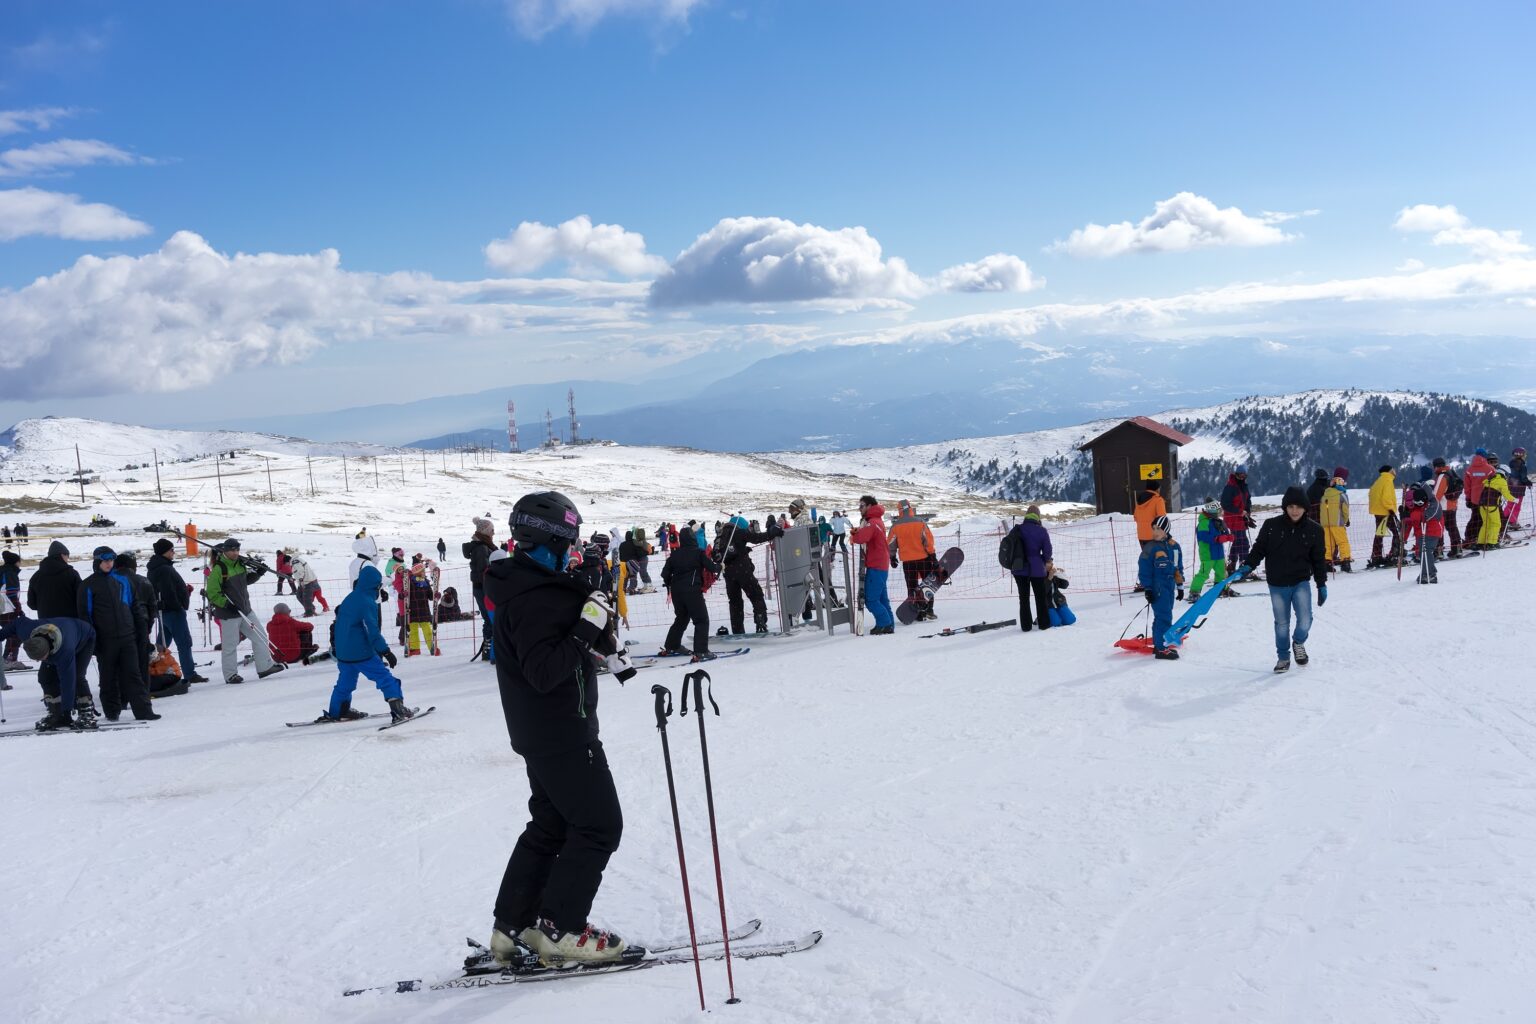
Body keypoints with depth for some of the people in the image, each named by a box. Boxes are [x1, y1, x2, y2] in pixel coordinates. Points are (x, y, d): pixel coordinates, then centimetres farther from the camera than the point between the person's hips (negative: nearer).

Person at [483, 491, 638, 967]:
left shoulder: (530, 583, 10)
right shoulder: (535, 597, -24)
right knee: (599, 826, -1)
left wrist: (608, 651, 12)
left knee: (551, 825, 18)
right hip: (561, 733, -11)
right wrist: (589, 632, -30)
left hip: (545, 731, 11)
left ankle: (512, 928, 23)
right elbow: (544, 671, -29)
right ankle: (560, 930, 6)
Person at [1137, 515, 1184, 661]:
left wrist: (1180, 586, 18)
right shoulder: (1150, 548, -8)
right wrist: (1147, 589, -11)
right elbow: (1144, 570, -8)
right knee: (1164, 616, -11)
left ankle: (1158, 644, 23)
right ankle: (1161, 648, -9)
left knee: (1163, 615, 14)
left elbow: (1178, 568, 18)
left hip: (1170, 586, 7)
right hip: (1157, 587, -7)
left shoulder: (1175, 546, 9)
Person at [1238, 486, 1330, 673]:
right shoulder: (1271, 526, -5)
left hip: (1301, 582, 0)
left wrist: (1322, 585, 8)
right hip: (1277, 584, 0)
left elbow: (1319, 559, 7)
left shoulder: (1313, 530, -1)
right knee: (1282, 623, 8)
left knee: (1305, 620, -12)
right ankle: (1283, 657, 26)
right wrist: (1248, 565, -13)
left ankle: (1299, 642, 21)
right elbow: (1259, 548, 3)